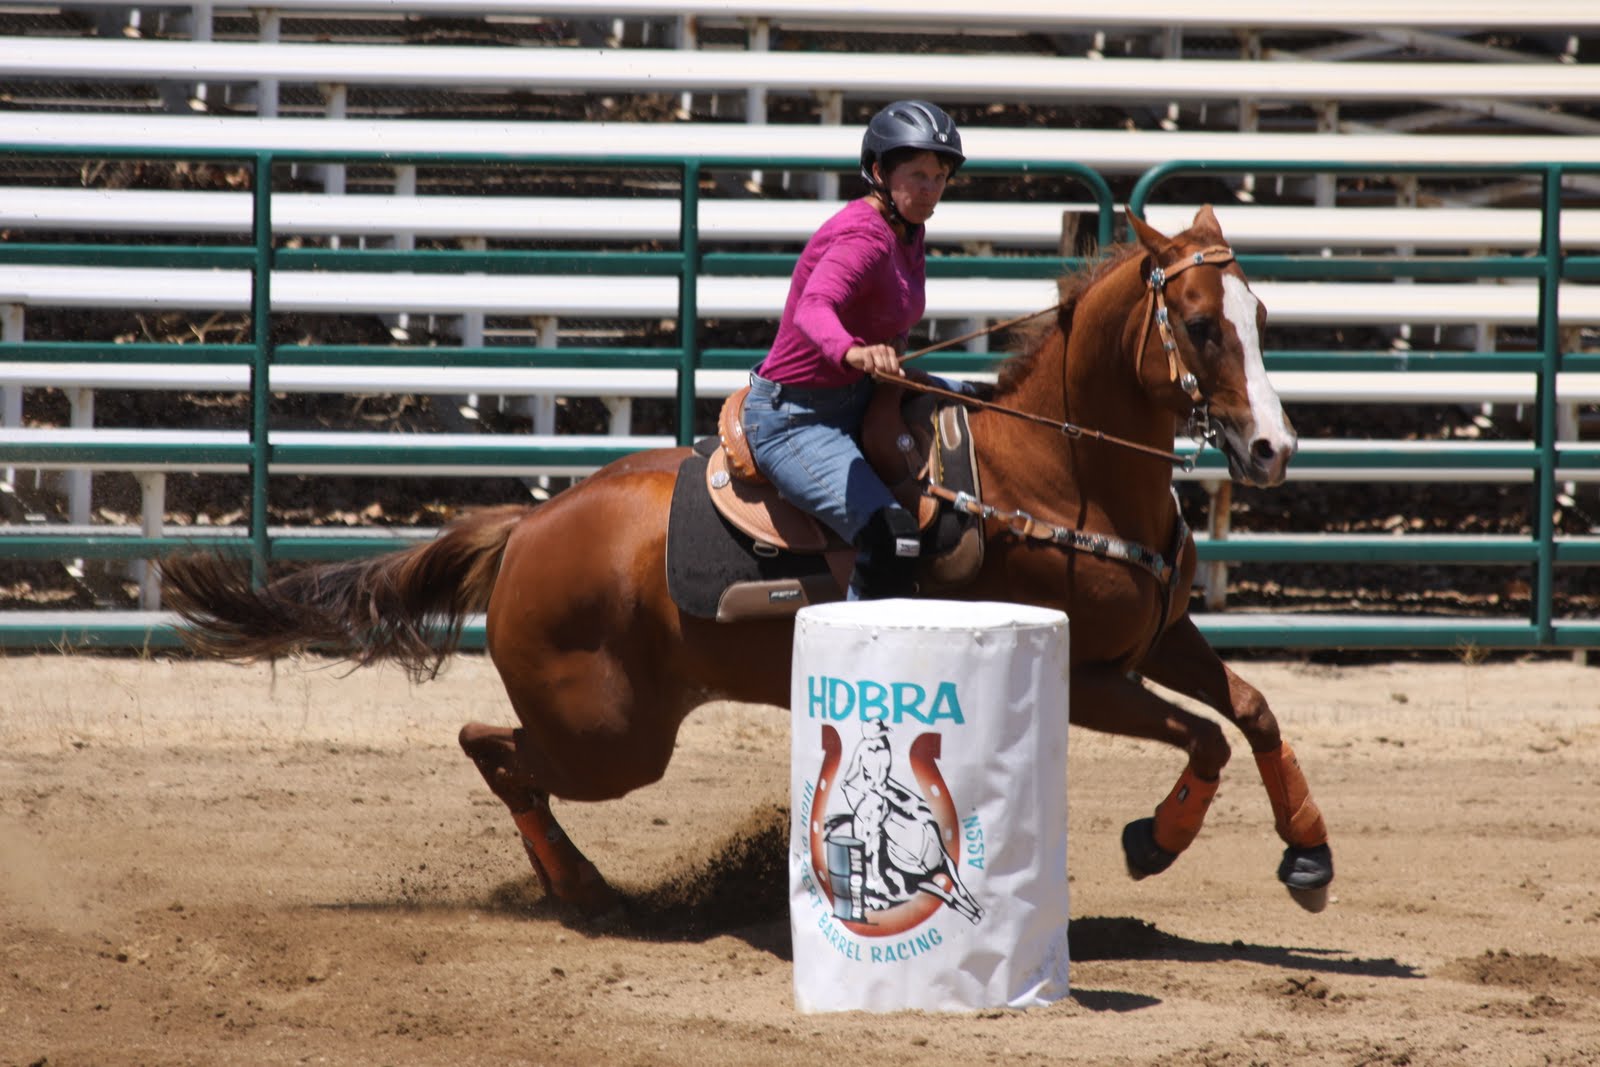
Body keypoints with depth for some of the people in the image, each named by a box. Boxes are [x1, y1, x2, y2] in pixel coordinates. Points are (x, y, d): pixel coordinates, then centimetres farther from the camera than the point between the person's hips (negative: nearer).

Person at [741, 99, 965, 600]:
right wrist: (855, 352, -63)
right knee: (891, 537, -31)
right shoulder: (864, 236, -23)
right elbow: (813, 309, -44)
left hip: (857, 401, 10)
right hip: (794, 421, -10)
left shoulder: (907, 230, 6)